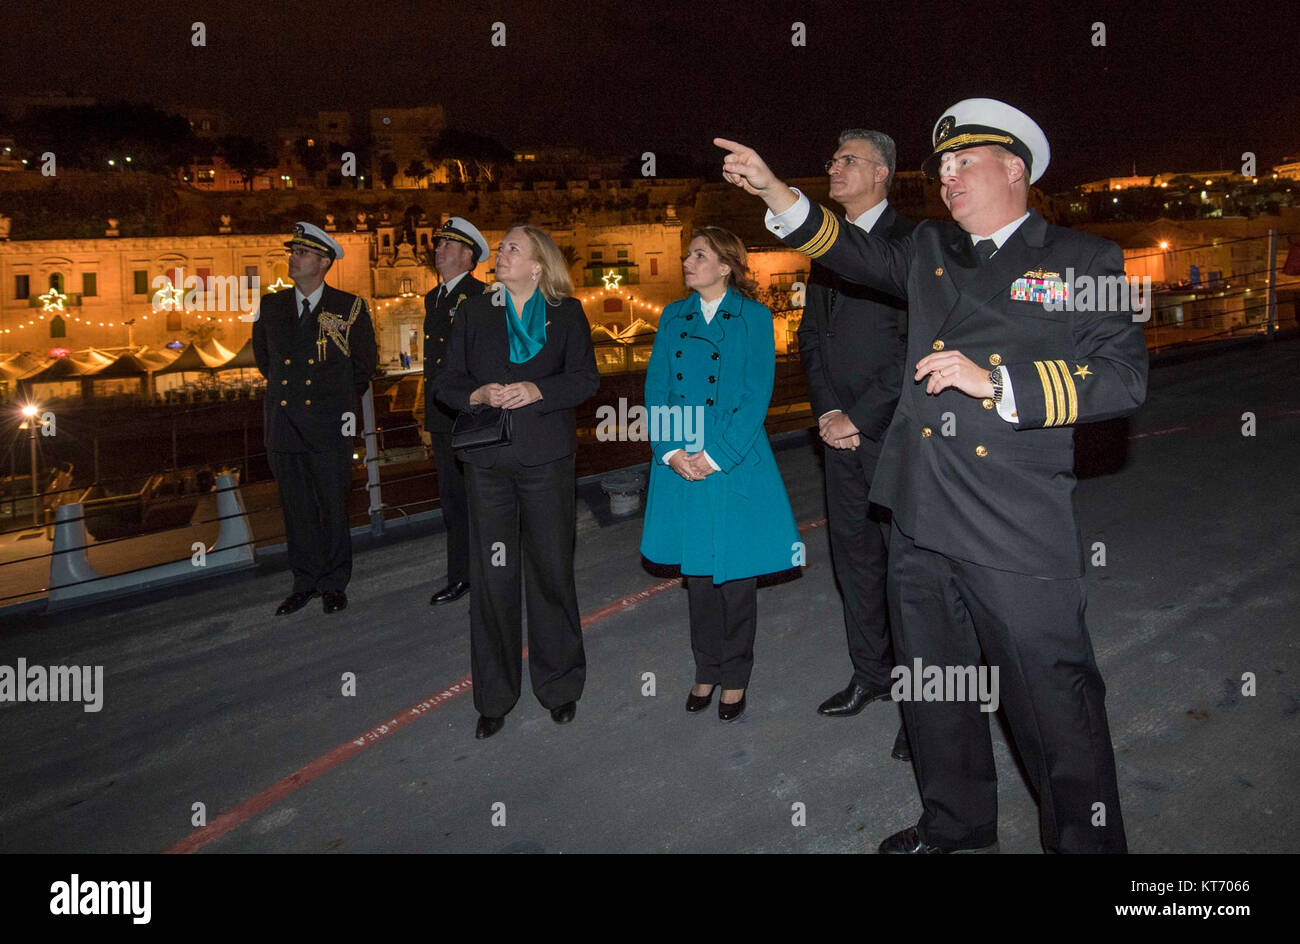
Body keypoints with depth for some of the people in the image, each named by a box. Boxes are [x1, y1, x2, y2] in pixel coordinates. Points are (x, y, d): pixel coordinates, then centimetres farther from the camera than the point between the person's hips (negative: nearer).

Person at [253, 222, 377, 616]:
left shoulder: (350, 308, -1)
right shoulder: (271, 307, 8)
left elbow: (365, 362, 10)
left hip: (329, 425, -3)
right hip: (284, 426, 3)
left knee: (333, 507, 3)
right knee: (296, 509, 9)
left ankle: (334, 584, 18)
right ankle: (305, 582, 22)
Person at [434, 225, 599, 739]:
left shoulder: (566, 312, 6)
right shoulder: (473, 311, 11)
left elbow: (585, 378, -1)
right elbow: (446, 381, 10)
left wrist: (537, 391, -17)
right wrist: (478, 395, -10)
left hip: (546, 459, -1)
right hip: (488, 460, 2)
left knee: (551, 571, 5)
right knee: (491, 576, 3)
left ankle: (559, 686, 22)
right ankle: (494, 697, 17)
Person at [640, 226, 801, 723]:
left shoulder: (754, 317, -1)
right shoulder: (673, 317, 11)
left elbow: (757, 395, -9)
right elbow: (656, 390, 6)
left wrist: (715, 456, -16)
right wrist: (671, 451, -9)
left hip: (735, 462, -3)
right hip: (682, 466, 4)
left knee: (735, 570, 5)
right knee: (696, 571, 12)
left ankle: (735, 677, 22)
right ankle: (706, 670, 28)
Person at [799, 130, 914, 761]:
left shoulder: (913, 243, -7)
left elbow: (916, 342, -14)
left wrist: (860, 417, -14)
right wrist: (827, 412, 0)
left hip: (895, 432, -7)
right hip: (842, 431, 7)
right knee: (854, 557, 14)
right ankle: (870, 674, 30)